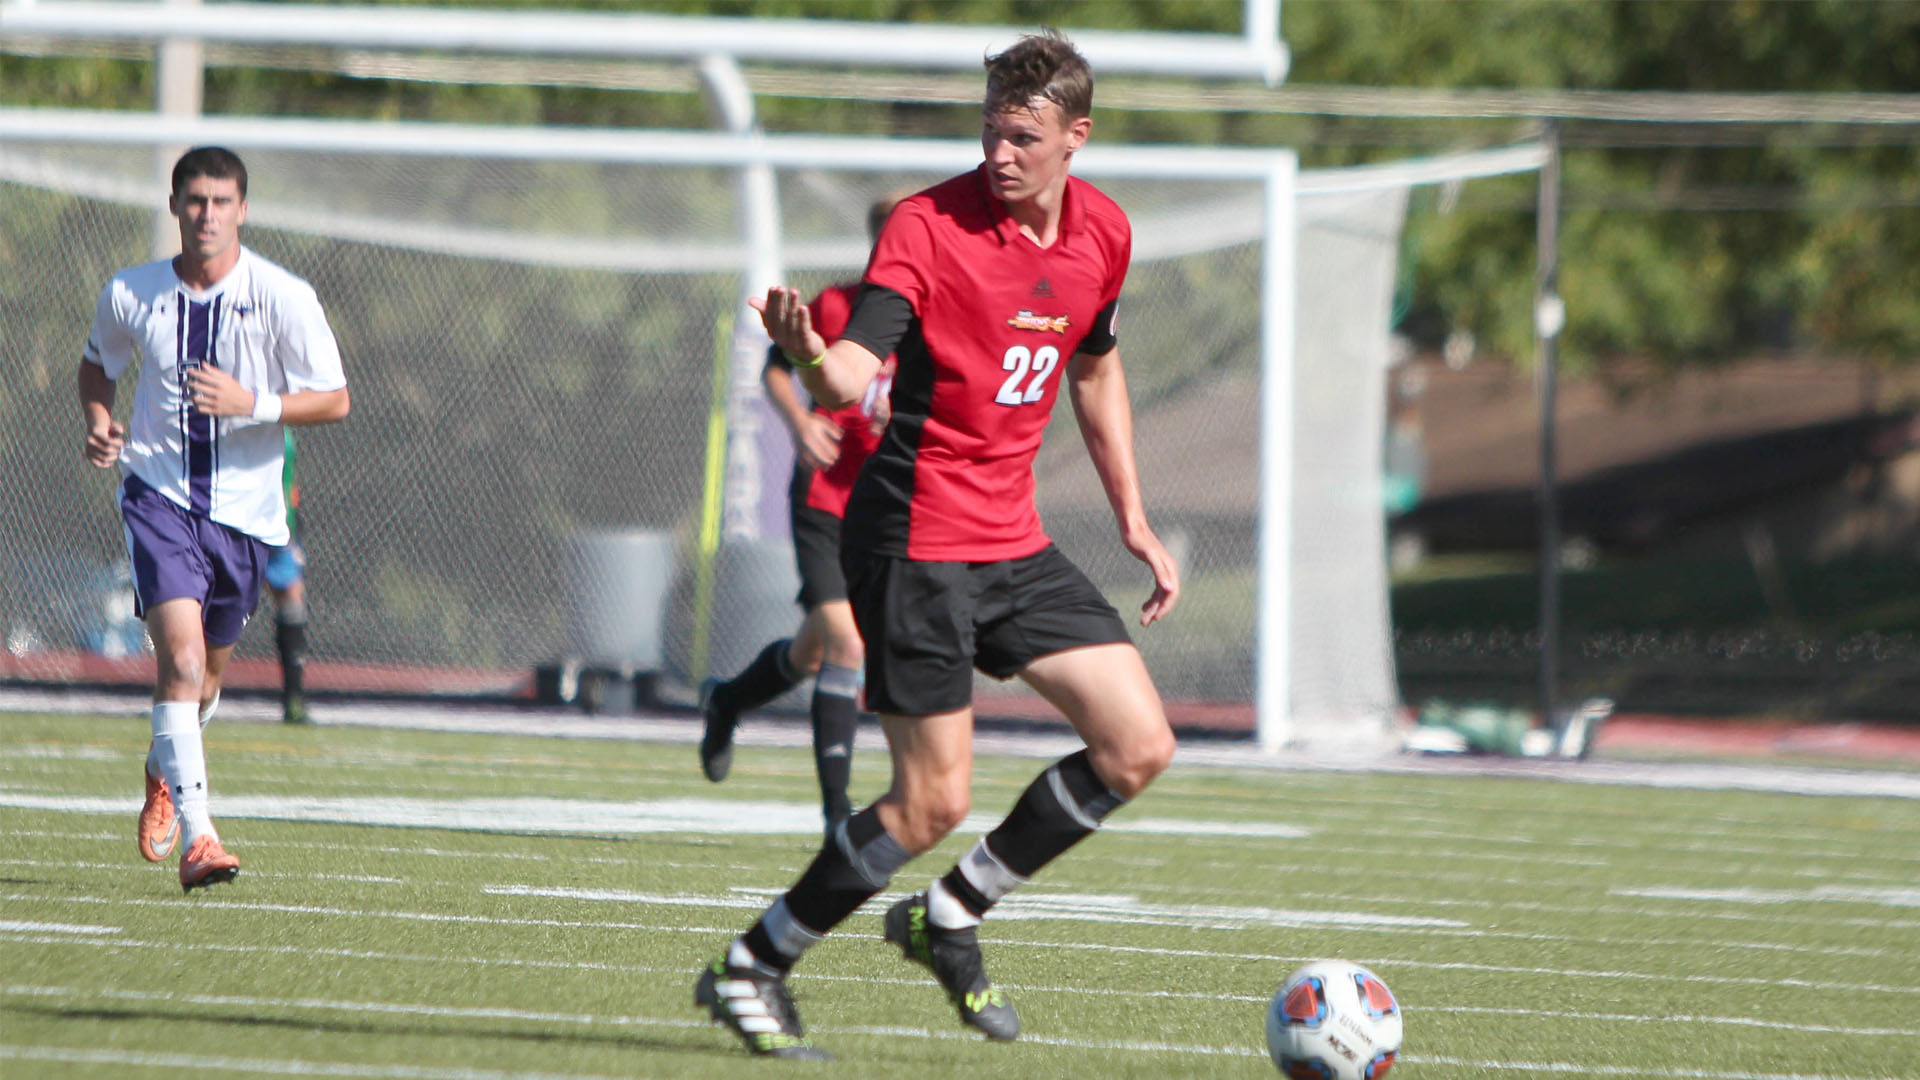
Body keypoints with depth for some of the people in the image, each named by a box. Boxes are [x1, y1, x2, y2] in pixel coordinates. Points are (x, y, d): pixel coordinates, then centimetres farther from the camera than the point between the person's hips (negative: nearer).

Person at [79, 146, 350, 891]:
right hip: (157, 490, -1)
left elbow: (334, 400, -6)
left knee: (209, 665, 16)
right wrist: (98, 422, -2)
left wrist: (252, 402, -21)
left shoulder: (284, 297, -8)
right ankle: (196, 838, -24)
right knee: (182, 654, -20)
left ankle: (163, 774, 50)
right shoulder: (130, 295, -2)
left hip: (243, 506, 1)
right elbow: (97, 365, 19)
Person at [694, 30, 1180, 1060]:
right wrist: (812, 355, -51)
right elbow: (855, 373, -28)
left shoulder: (1104, 233, 5)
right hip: (916, 539, -7)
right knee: (934, 800, -10)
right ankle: (749, 969, 7)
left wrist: (1132, 520, 22)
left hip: (1013, 541, 7)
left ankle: (950, 916, 15)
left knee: (1138, 746, 0)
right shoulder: (931, 224, -16)